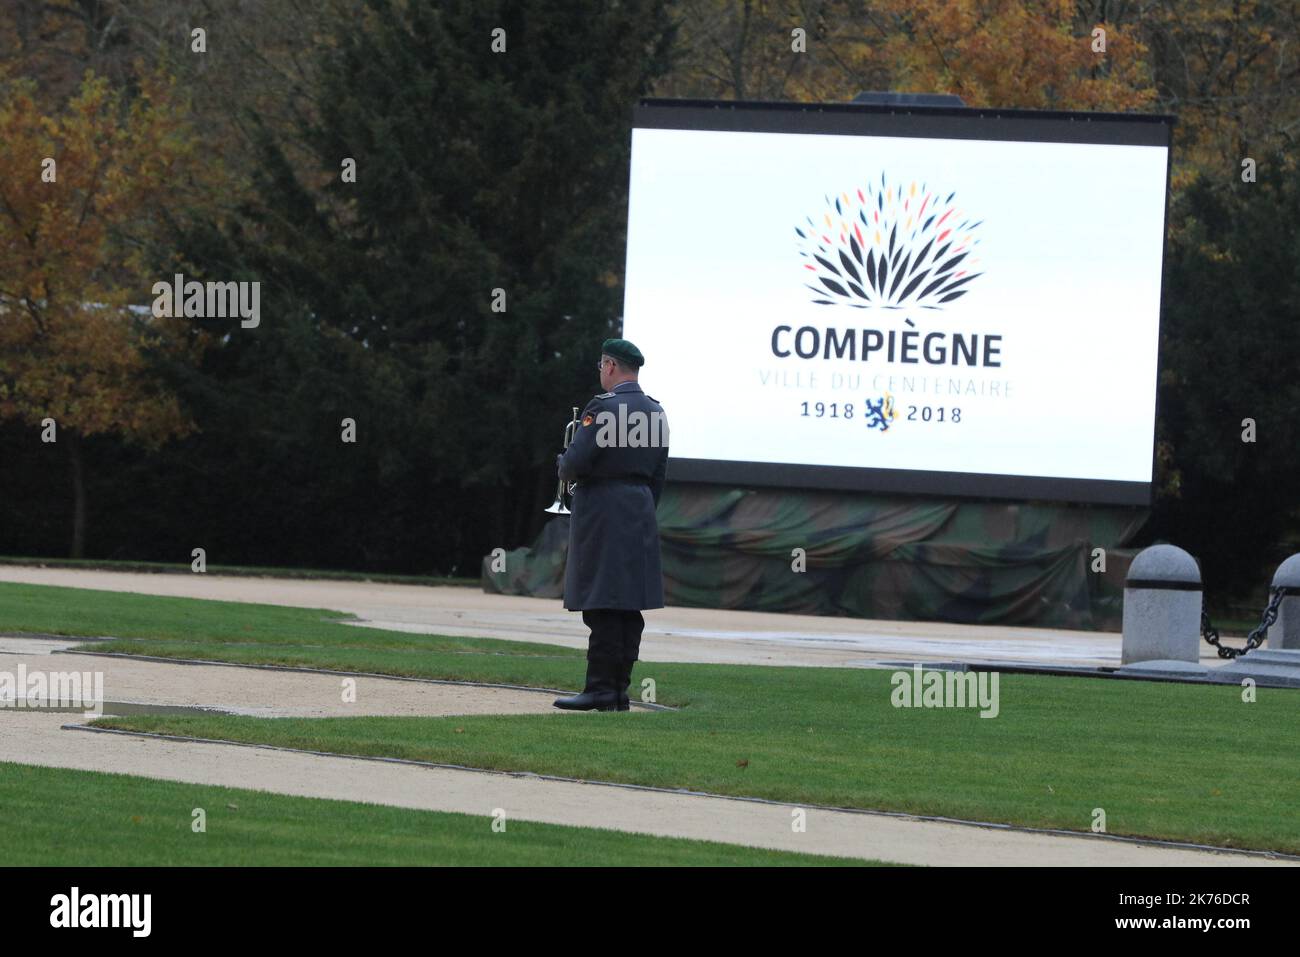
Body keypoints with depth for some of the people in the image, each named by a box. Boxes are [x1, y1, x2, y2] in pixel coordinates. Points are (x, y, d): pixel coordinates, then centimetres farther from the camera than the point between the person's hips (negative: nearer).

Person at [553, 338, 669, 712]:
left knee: (602, 605, -8)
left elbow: (575, 462, -17)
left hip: (602, 513, -8)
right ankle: (620, 689, 8)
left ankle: (600, 689, -11)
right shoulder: (655, 412, 11)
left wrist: (563, 466, 5)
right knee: (629, 606, 7)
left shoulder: (603, 407, -13)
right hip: (641, 510, 8)